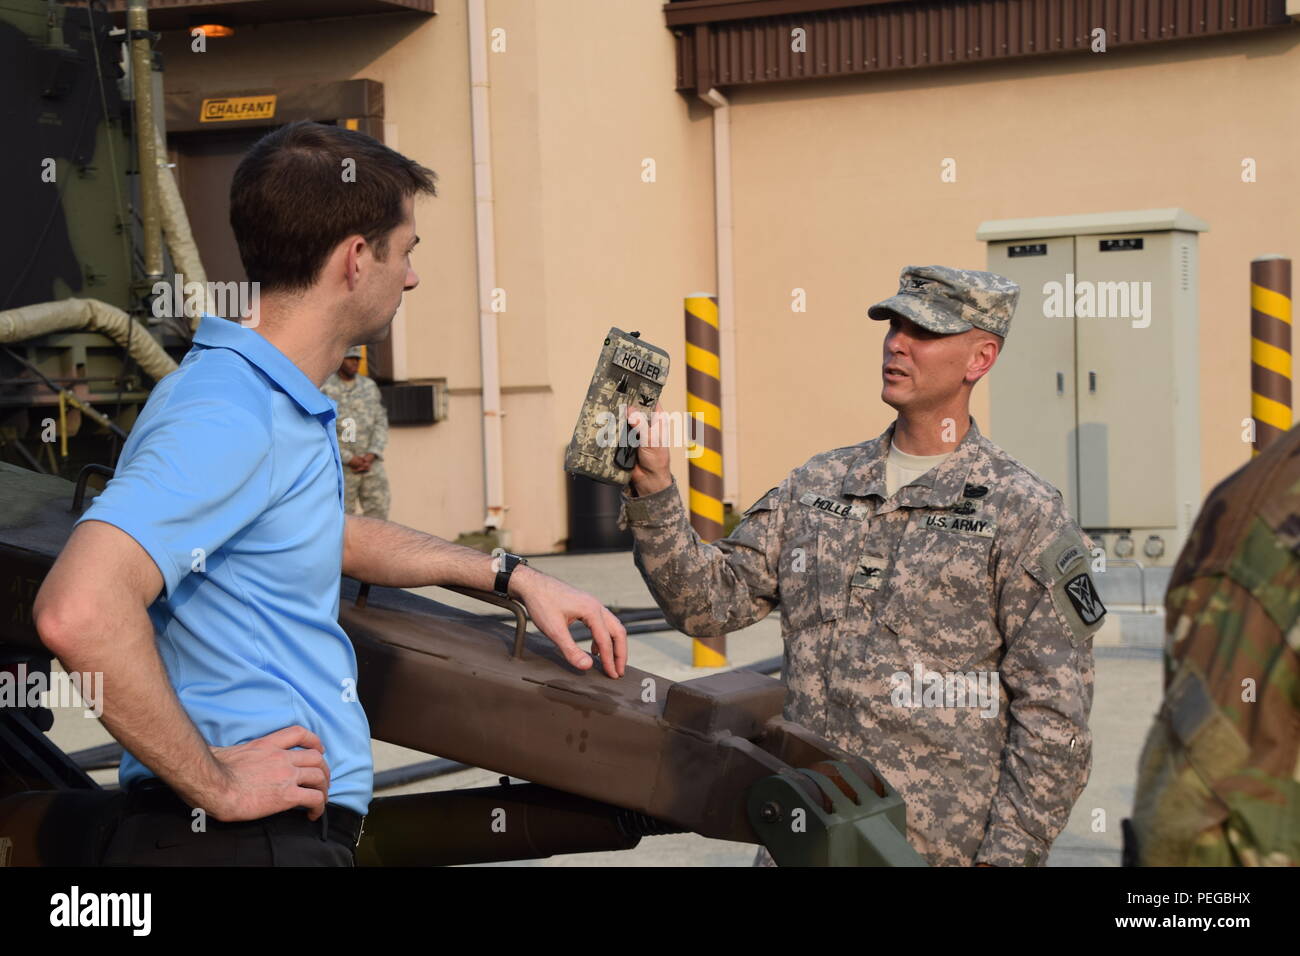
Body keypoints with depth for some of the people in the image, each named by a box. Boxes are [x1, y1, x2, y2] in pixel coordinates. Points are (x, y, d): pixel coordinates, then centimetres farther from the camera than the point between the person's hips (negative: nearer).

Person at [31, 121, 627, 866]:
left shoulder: (282, 405, 12)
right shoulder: (231, 418, -20)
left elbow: (338, 535, 33)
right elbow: (79, 611, -32)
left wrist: (514, 578, 29)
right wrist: (214, 786, -23)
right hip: (243, 837, -10)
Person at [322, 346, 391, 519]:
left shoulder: (370, 386, 7)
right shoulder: (324, 390, -7)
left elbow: (381, 423, 5)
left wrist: (371, 456, -11)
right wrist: (349, 459, -16)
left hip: (370, 464, 4)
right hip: (340, 466, -4)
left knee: (378, 514, -2)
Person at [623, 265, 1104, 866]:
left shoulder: (1024, 513, -5)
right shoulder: (816, 486, 10)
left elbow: (1052, 717, -8)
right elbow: (709, 601, 6)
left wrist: (1007, 855, -12)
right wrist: (653, 494, -6)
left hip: (940, 846, -4)